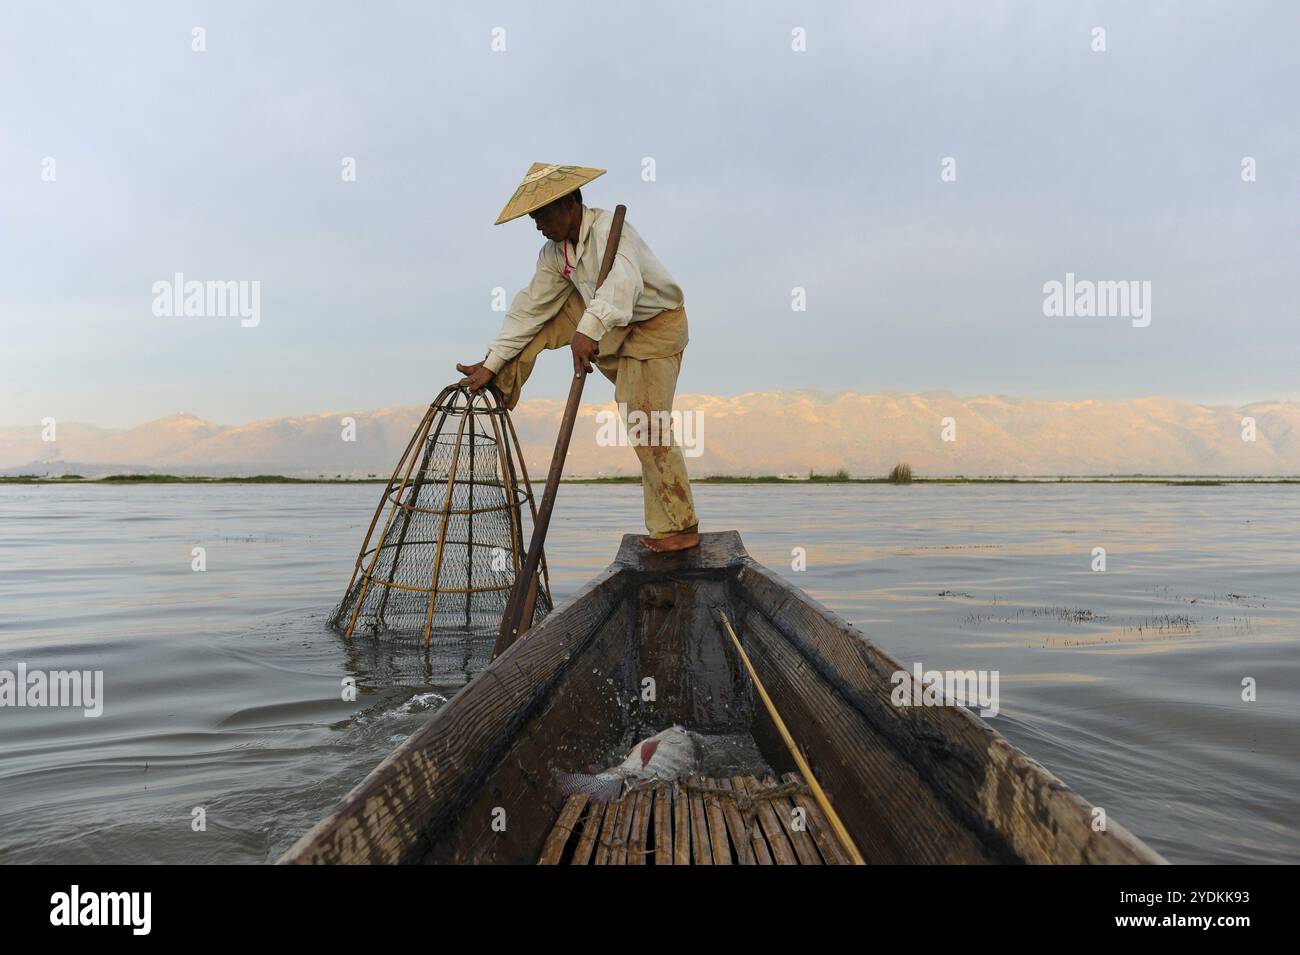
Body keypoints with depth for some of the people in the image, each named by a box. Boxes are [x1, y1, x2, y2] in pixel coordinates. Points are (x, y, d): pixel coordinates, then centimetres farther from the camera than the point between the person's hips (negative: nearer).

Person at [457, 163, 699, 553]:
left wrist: (589, 329, -64)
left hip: (656, 327, -7)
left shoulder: (609, 228, -29)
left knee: (647, 426, -11)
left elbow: (623, 281, -48)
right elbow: (531, 306, -2)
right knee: (540, 318, 2)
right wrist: (492, 364, -5)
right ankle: (502, 387, 23)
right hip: (607, 324, 7)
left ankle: (681, 528, -1)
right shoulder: (555, 253, -4)